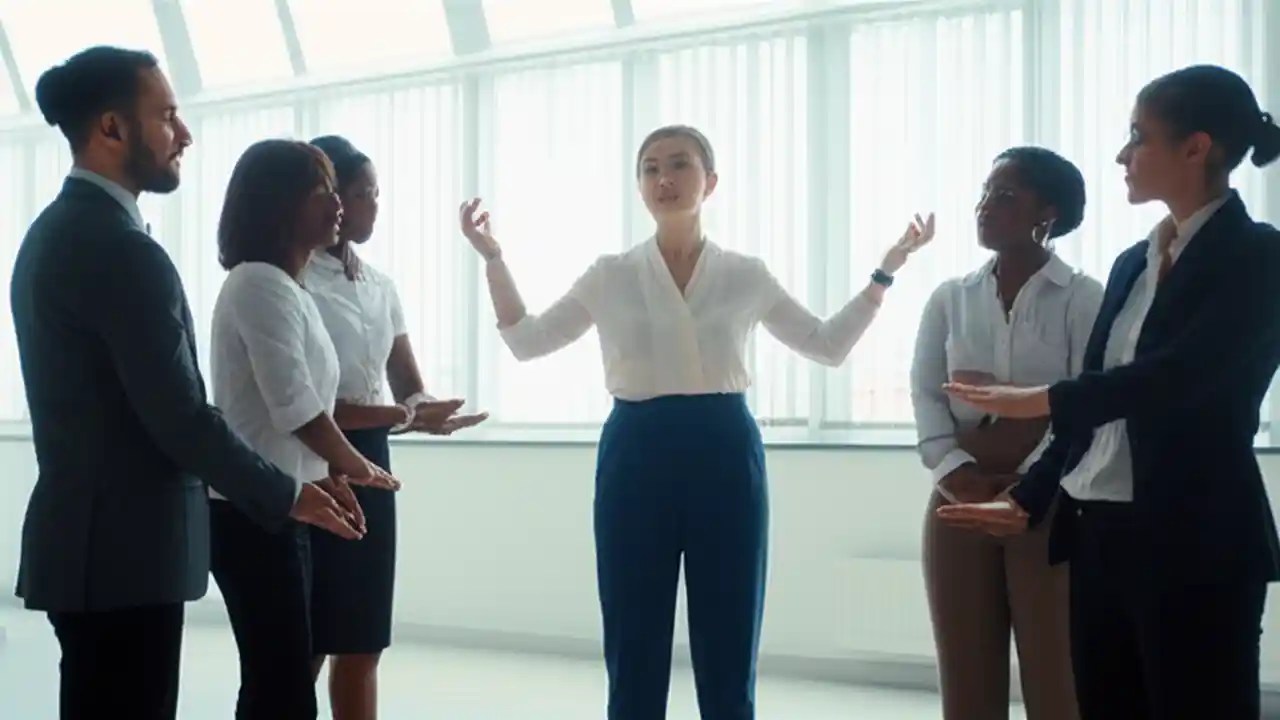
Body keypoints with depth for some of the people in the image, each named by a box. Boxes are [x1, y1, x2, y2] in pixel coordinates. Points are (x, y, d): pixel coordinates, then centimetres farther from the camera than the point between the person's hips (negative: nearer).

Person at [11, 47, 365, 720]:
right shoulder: (121, 249, -19)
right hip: (124, 551, -10)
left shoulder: (53, 231, 13)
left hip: (85, 538, 10)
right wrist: (286, 496, -6)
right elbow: (181, 418, -20)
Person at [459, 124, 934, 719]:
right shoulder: (611, 275, 7)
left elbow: (829, 345, 15)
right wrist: (492, 259, 4)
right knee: (633, 648, 3)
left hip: (725, 454, 0)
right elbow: (526, 341, 12)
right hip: (636, 455, 0)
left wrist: (885, 271, 8)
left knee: (728, 651, 3)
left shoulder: (746, 276, 7)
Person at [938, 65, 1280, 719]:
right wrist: (1027, 501, 20)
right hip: (1101, 535, 7)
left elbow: (1183, 373, -19)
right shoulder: (1132, 264, 15)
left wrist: (1044, 398, -13)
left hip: (1194, 541, -7)